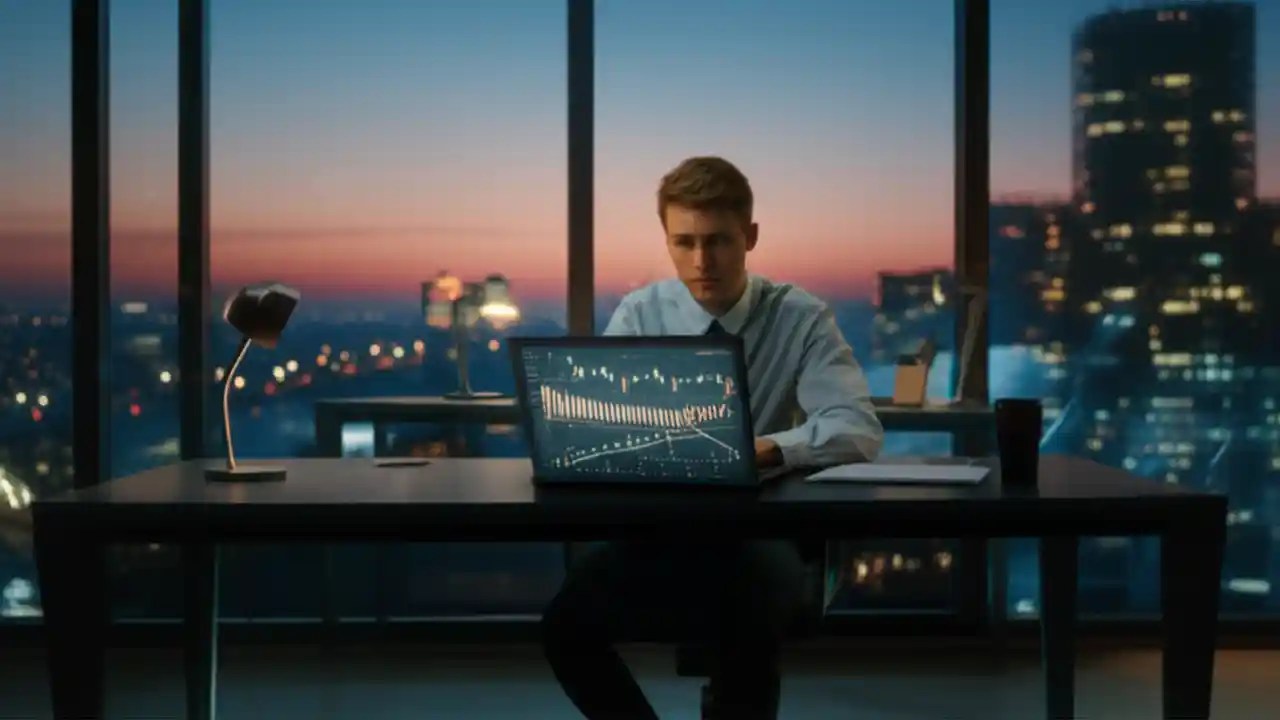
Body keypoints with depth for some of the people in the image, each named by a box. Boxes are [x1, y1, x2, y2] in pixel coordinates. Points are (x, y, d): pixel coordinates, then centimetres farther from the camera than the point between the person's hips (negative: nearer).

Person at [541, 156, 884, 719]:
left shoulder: (801, 318, -1)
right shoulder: (639, 315, 3)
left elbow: (859, 429, -11)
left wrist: (768, 449, -30)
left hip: (762, 536, -2)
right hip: (653, 531, 2)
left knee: (747, 628, -34)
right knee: (566, 627, -24)